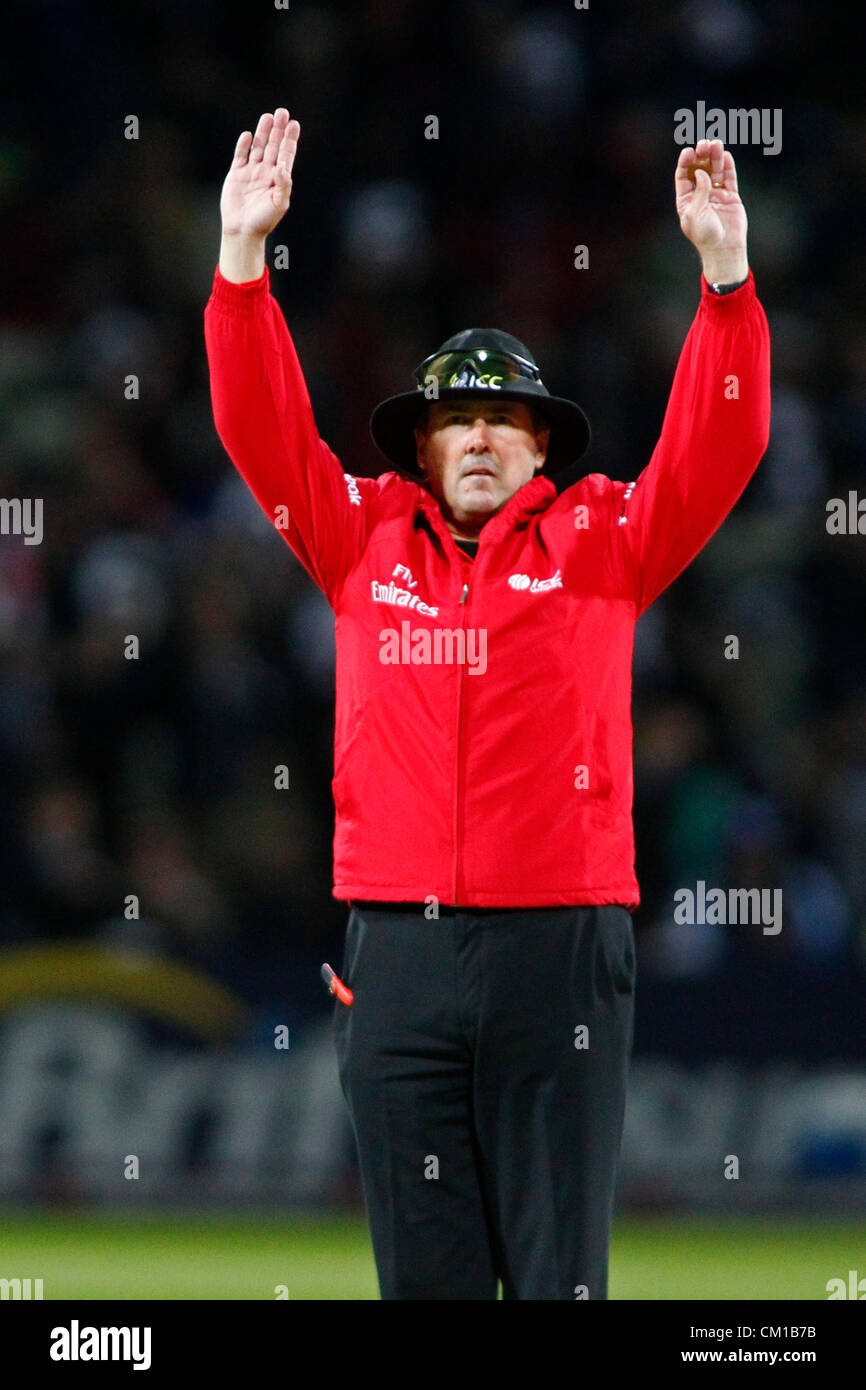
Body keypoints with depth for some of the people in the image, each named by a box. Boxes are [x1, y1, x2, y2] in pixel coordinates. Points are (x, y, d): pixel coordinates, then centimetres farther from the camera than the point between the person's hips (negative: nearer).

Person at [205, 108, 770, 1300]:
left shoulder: (596, 542, 6)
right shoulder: (367, 541, 11)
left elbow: (715, 451, -3)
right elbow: (265, 431, 6)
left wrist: (724, 273, -14)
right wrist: (243, 256, -4)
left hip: (560, 943, -2)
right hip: (398, 947, 2)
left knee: (559, 1262, 0)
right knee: (424, 1266, 4)